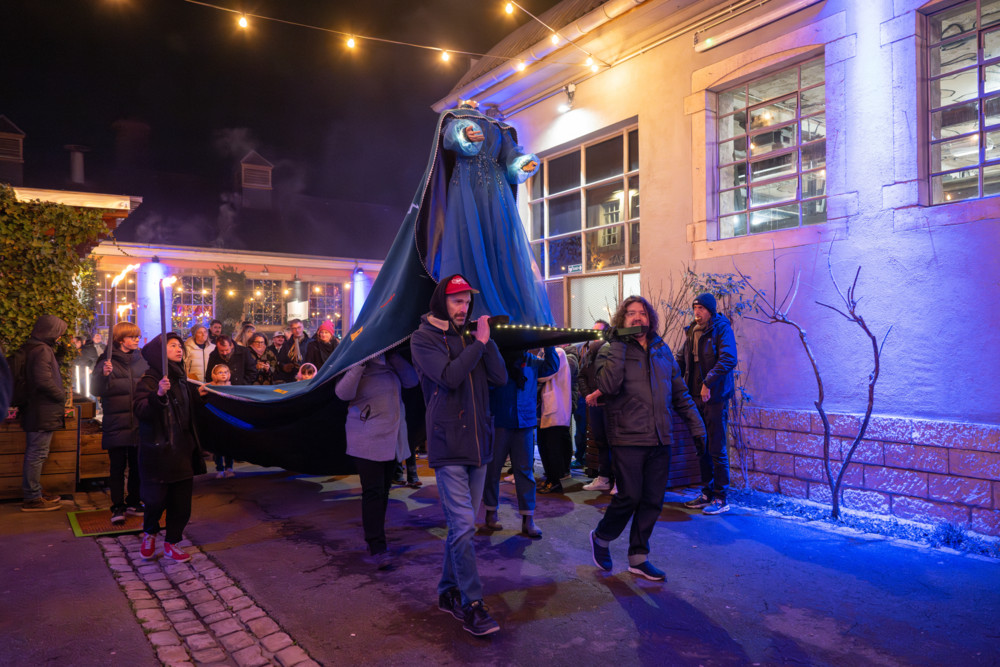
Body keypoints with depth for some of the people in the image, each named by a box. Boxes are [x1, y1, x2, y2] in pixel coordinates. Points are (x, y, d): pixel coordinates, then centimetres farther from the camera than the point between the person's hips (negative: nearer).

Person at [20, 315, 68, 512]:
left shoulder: (36, 348, 16)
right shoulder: (42, 350, -16)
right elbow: (44, 380, -24)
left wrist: (59, 395, 8)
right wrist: (61, 395, -11)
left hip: (39, 412, 11)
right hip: (43, 412, -11)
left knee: (35, 453, 17)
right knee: (37, 454, -4)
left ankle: (34, 493, 27)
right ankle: (32, 498, 3)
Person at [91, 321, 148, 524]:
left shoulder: (142, 361, 7)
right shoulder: (107, 362, -4)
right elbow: (95, 390, -12)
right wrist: (103, 375, -28)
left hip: (139, 424, 4)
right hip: (116, 423, -3)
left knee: (137, 465, 10)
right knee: (117, 467, 3)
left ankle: (134, 503, 23)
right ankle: (118, 507, 11)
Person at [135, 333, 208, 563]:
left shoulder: (181, 378, 11)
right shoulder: (149, 380, -10)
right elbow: (141, 411, -23)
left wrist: (197, 394, 11)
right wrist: (158, 395, -37)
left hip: (182, 449, 6)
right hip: (158, 450, -6)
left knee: (181, 500, 7)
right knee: (156, 498, -1)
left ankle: (171, 543, 21)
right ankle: (149, 533, 28)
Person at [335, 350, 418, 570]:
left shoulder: (391, 364, 10)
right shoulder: (356, 367, -5)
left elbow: (411, 380, -3)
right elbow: (343, 393, -20)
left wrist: (393, 355, -7)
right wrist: (360, 364, -24)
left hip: (392, 438, 6)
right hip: (367, 440, -6)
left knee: (383, 491, 12)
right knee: (373, 492, -8)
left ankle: (374, 538, 26)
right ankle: (378, 548, -4)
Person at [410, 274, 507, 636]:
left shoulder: (471, 340, 14)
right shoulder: (423, 338, -2)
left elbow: (500, 378, 4)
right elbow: (449, 376, -18)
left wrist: (487, 341, -5)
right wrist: (478, 343, -11)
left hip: (478, 443, 6)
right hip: (448, 445, -6)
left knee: (462, 523, 12)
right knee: (463, 524, -10)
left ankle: (449, 592, 26)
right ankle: (471, 604, -1)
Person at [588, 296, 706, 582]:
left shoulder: (662, 350, 13)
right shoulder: (611, 350, -2)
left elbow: (680, 393, 18)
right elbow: (608, 385, -21)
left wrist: (696, 426, 12)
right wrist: (619, 344, -19)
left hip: (660, 440, 5)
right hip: (628, 439, -5)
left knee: (653, 501, 7)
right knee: (630, 497, -4)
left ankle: (638, 557, 22)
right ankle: (601, 537, 23)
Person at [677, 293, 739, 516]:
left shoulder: (722, 328, -9)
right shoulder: (692, 331, 12)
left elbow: (728, 360, -21)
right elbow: (681, 359, 18)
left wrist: (708, 383, -25)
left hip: (715, 396, -7)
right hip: (696, 396, 7)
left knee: (717, 449, -2)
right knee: (701, 448, 13)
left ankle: (721, 498, 7)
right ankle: (707, 493, 24)